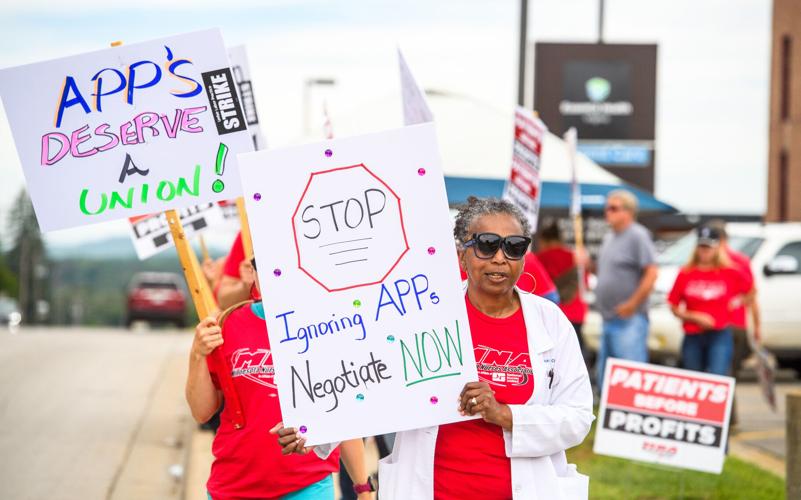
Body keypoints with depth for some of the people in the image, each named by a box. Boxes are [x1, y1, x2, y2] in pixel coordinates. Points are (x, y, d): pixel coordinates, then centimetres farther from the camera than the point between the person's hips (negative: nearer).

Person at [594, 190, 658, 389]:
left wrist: (632, 304, -18)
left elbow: (651, 274, -16)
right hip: (608, 319, 9)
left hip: (629, 320, -9)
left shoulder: (638, 236, -9)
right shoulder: (608, 238, 17)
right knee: (605, 378, 12)